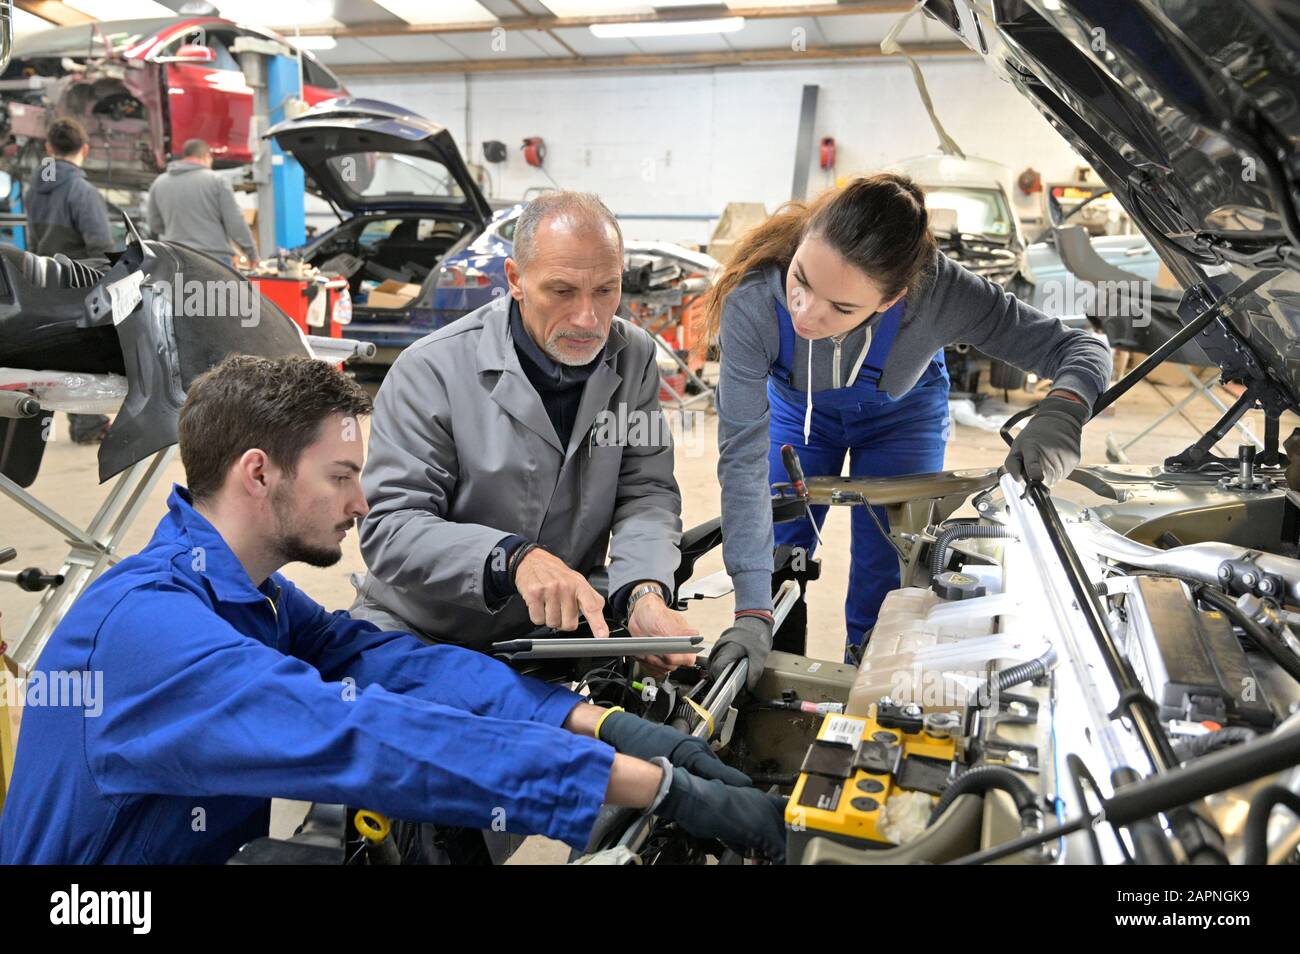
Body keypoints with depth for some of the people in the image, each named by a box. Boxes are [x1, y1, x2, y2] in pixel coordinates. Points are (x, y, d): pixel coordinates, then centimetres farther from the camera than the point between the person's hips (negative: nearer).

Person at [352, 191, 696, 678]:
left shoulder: (635, 358, -2)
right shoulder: (431, 372, -17)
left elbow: (646, 491, -4)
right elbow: (390, 525, -20)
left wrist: (645, 592, -25)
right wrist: (515, 558, -37)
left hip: (559, 624, 3)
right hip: (418, 631, -2)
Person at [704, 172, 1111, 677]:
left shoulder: (938, 291, -39)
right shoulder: (753, 301, -40)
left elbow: (1083, 349, -28)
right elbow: (743, 458, -36)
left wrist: (1060, 414, -53)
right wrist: (753, 613, -40)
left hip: (903, 413, 0)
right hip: (795, 408, 0)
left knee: (884, 581, 0)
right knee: (775, 572, 4)